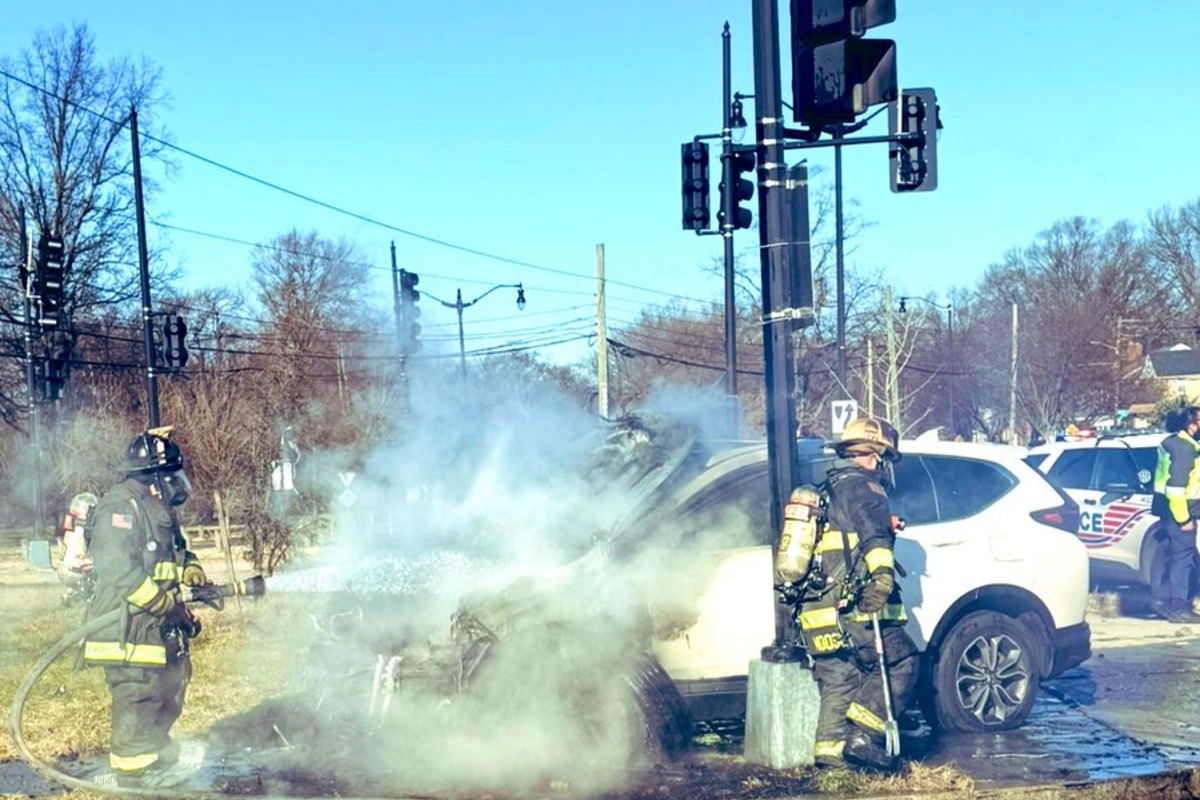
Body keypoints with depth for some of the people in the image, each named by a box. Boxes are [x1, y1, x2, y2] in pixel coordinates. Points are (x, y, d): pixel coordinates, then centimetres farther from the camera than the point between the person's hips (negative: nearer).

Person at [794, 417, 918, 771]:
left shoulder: (826, 491, 25)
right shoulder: (863, 486, -3)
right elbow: (874, 535, -22)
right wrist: (883, 576, -35)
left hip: (817, 613, 9)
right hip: (850, 610, -9)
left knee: (837, 683, 13)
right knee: (901, 664, -3)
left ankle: (830, 747, 8)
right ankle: (862, 737, -10)